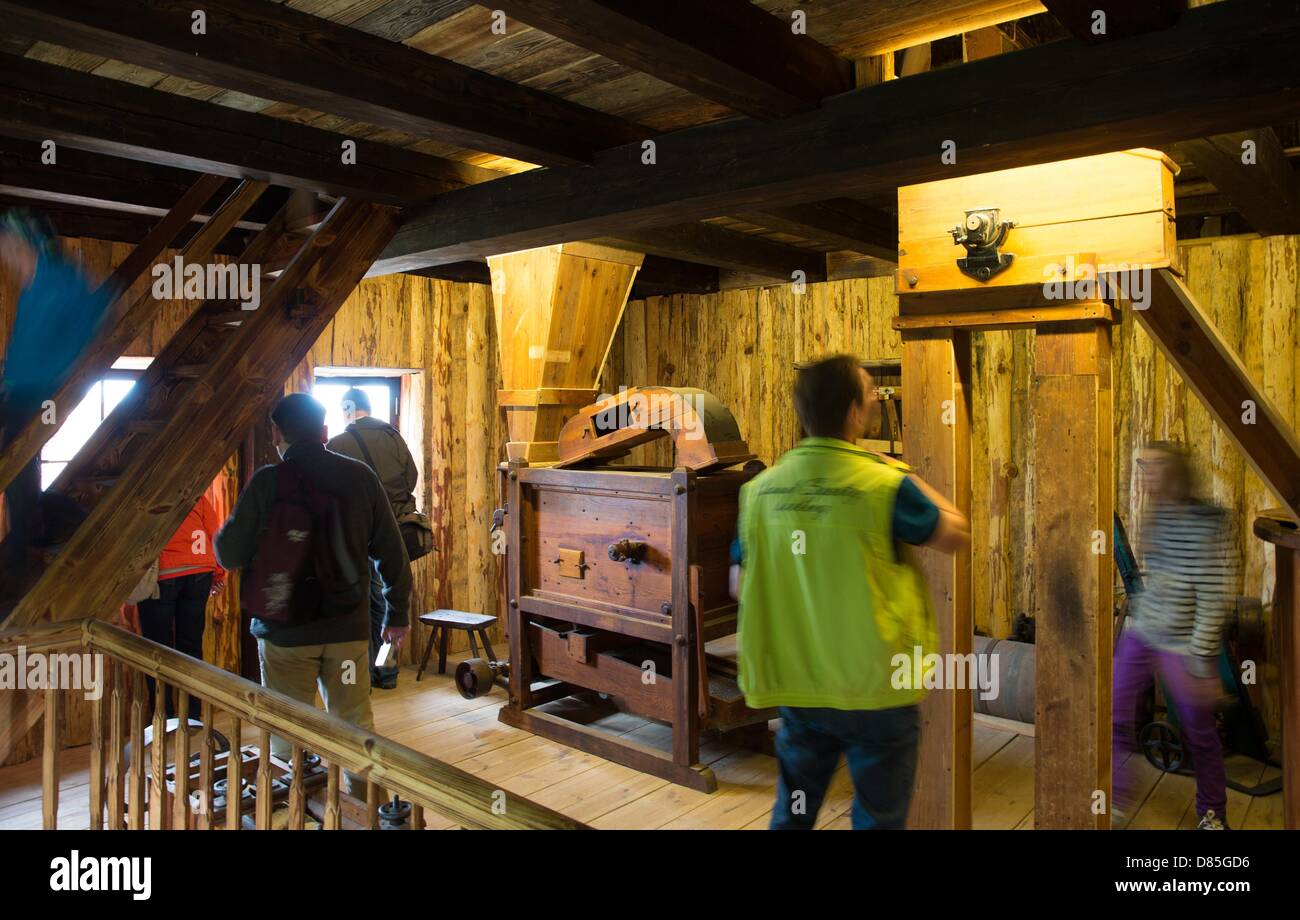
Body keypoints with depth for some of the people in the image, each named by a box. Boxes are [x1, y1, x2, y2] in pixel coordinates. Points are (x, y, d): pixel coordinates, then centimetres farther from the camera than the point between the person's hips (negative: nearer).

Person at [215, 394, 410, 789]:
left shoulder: (267, 482, -10)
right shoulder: (360, 476, -2)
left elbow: (230, 555, -5)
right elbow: (392, 552, 0)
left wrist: (224, 532, 18)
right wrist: (398, 613, 10)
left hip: (285, 629, -2)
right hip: (348, 625, 3)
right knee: (356, 725, 13)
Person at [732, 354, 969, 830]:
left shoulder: (760, 488, -6)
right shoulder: (883, 484, -18)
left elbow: (740, 584, 3)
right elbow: (957, 534, -1)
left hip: (796, 687, 4)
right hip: (876, 687, -4)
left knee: (792, 814, 22)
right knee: (878, 817, 16)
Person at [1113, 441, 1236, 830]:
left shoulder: (1208, 521, -17)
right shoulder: (1153, 516, 4)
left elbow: (1214, 597, -18)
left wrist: (1200, 659, -18)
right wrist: (1137, 616, 16)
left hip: (1183, 646, -6)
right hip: (1141, 635, 6)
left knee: (1200, 734, 11)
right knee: (1116, 717, 6)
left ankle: (1212, 813, 34)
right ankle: (1117, 801, 23)